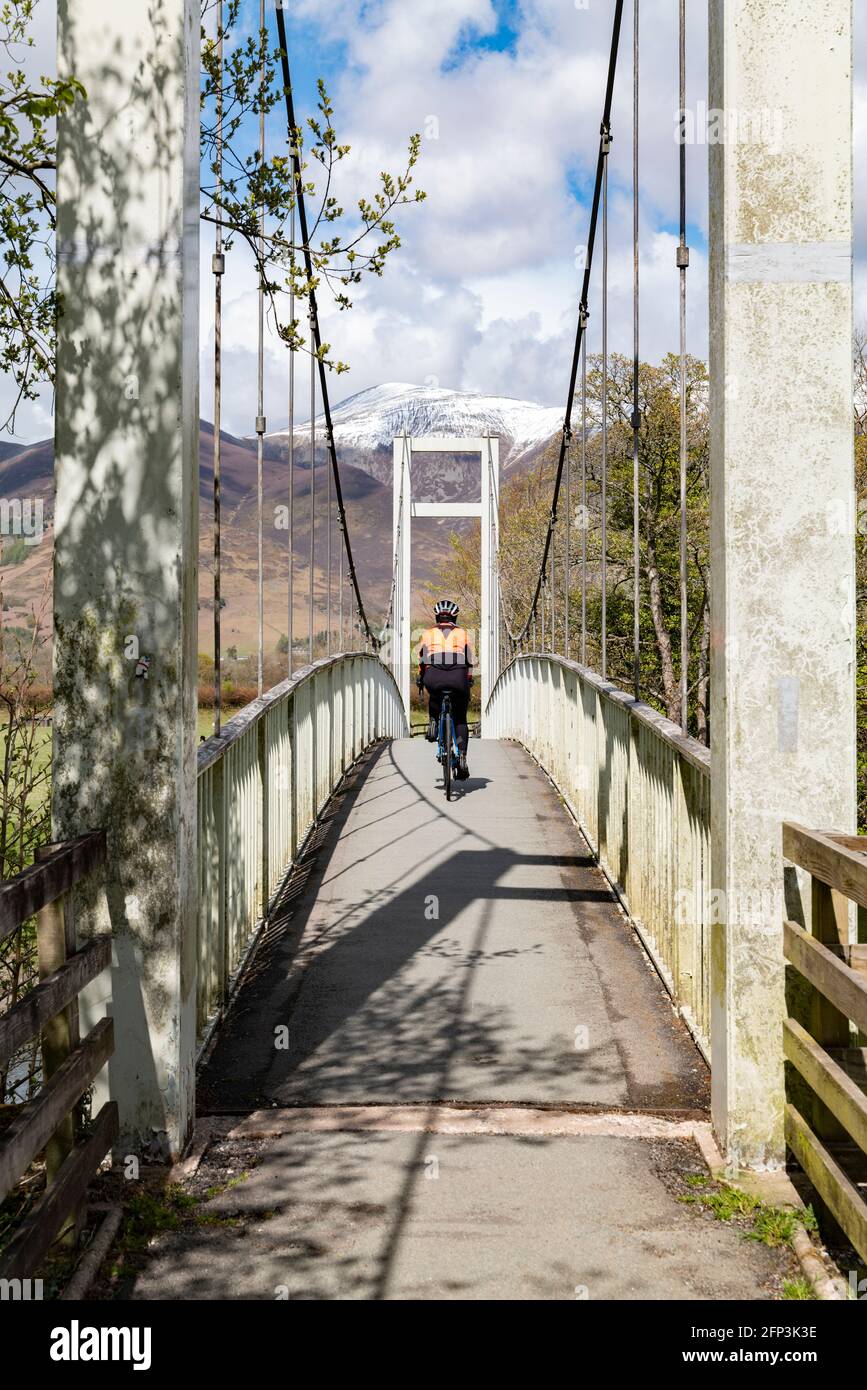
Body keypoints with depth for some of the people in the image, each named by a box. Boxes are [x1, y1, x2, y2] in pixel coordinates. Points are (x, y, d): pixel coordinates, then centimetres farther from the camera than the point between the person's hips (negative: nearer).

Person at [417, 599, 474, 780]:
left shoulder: (428, 633, 22)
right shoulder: (463, 633, 22)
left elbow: (421, 659, 24)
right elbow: (470, 662, 22)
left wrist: (420, 681, 37)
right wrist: (469, 682, 33)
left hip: (434, 677, 0)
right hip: (458, 677, 0)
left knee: (434, 698, 38)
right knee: (460, 720, 16)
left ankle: (433, 722, 14)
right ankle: (462, 758, 2)